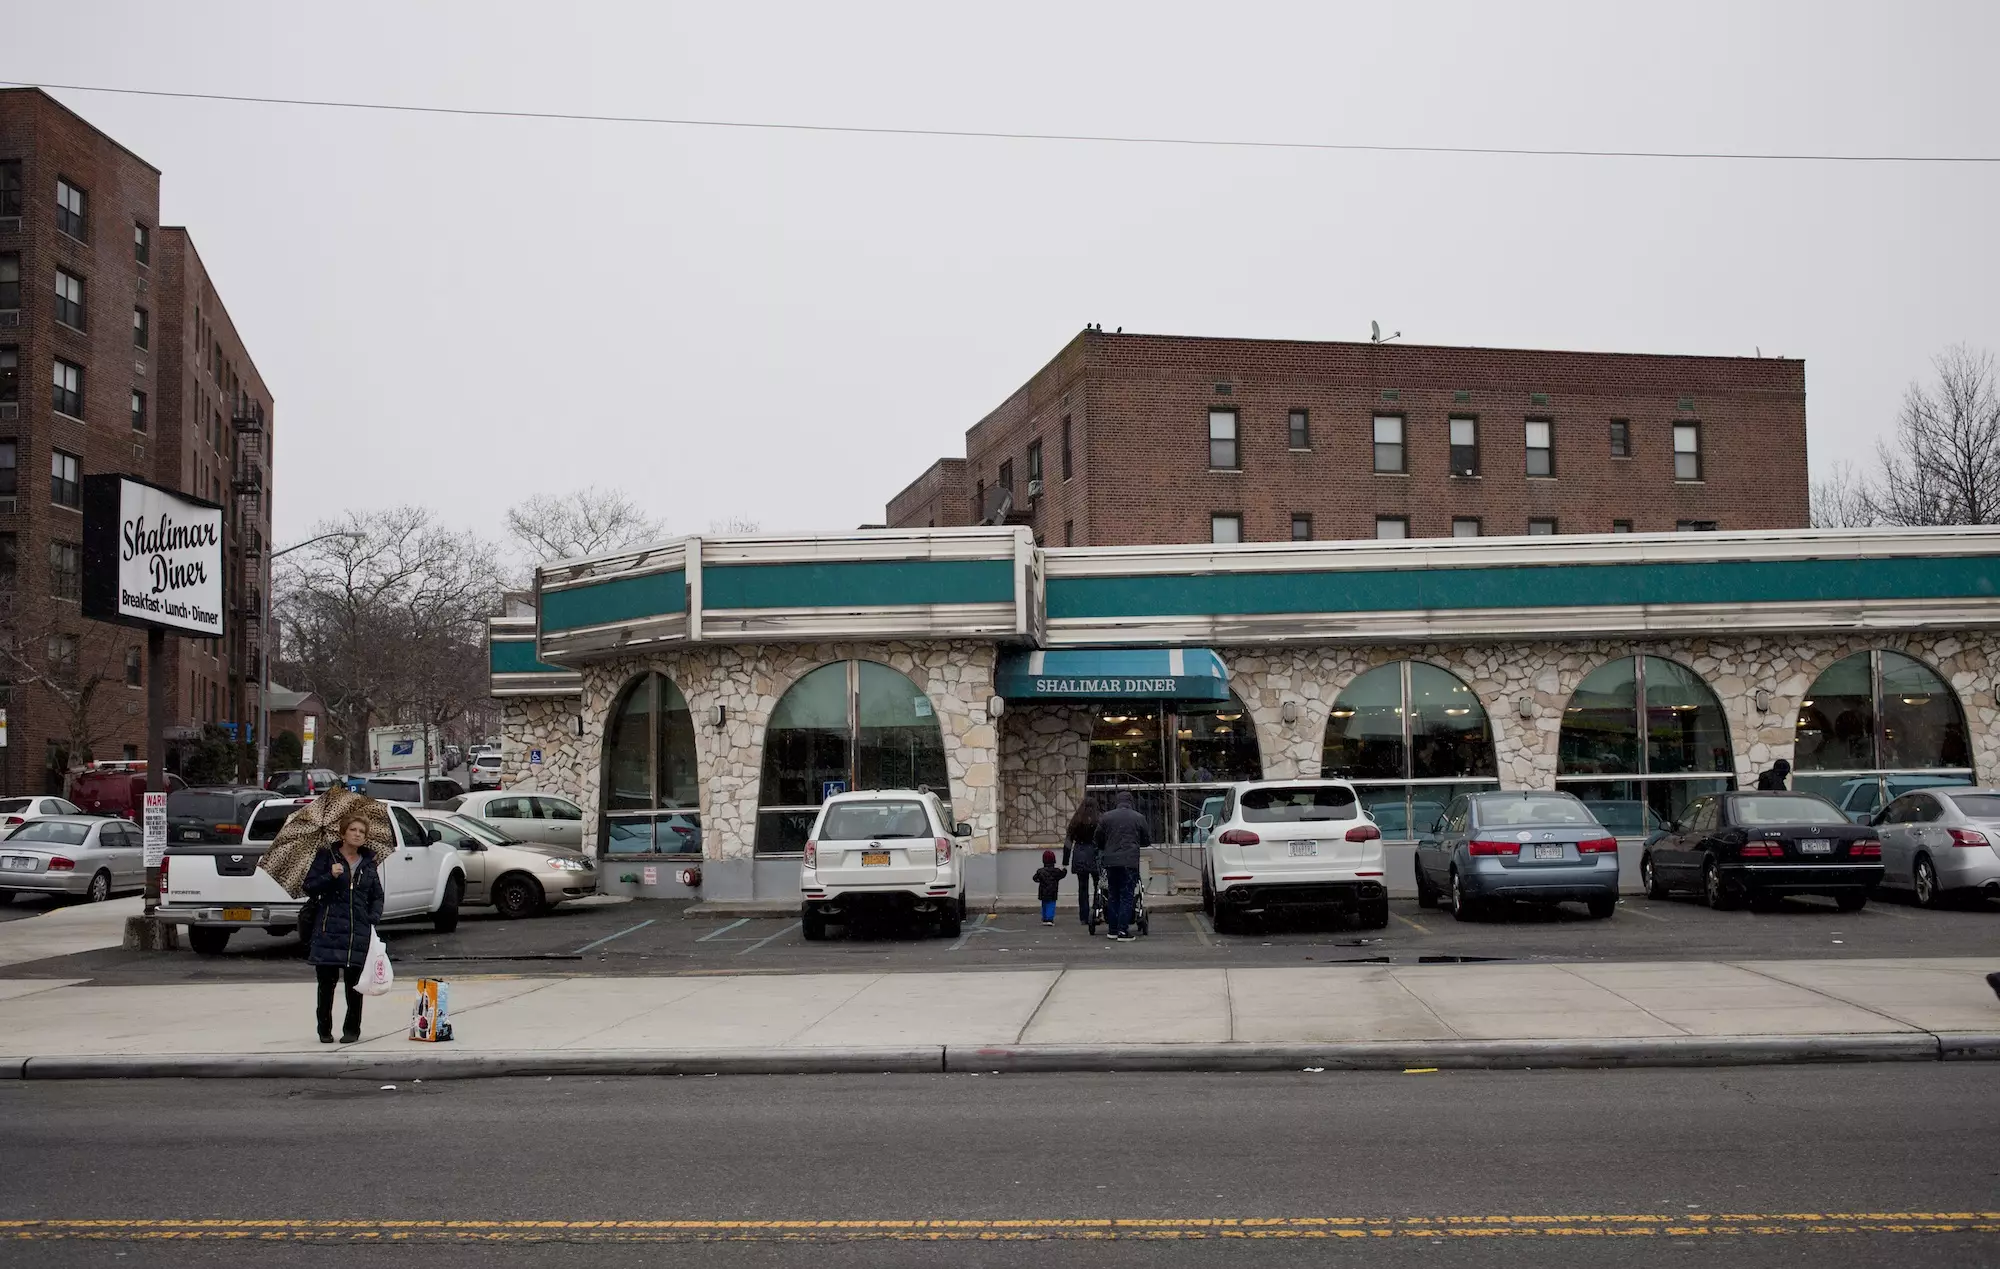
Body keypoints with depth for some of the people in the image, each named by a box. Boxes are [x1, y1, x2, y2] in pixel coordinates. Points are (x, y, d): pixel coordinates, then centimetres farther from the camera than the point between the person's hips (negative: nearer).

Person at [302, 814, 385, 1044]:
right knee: (326, 982, 0)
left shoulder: (368, 863, 13)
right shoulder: (326, 856, 4)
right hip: (329, 929, -2)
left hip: (359, 931, 2)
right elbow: (309, 886, 0)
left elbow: (377, 896, 18)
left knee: (355, 982, 4)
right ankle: (324, 1029, 13)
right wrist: (330, 876, -16)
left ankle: (352, 1029, 15)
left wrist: (374, 918, 1)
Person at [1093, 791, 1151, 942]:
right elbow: (1147, 841, 10)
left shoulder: (1106, 817, 6)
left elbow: (1098, 839, 12)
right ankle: (1123, 931, -5)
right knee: (1126, 896, 0)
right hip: (1130, 861, -2)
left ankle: (1113, 930, 15)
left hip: (1110, 861, 2)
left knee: (1112, 895, 12)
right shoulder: (1139, 818, 2)